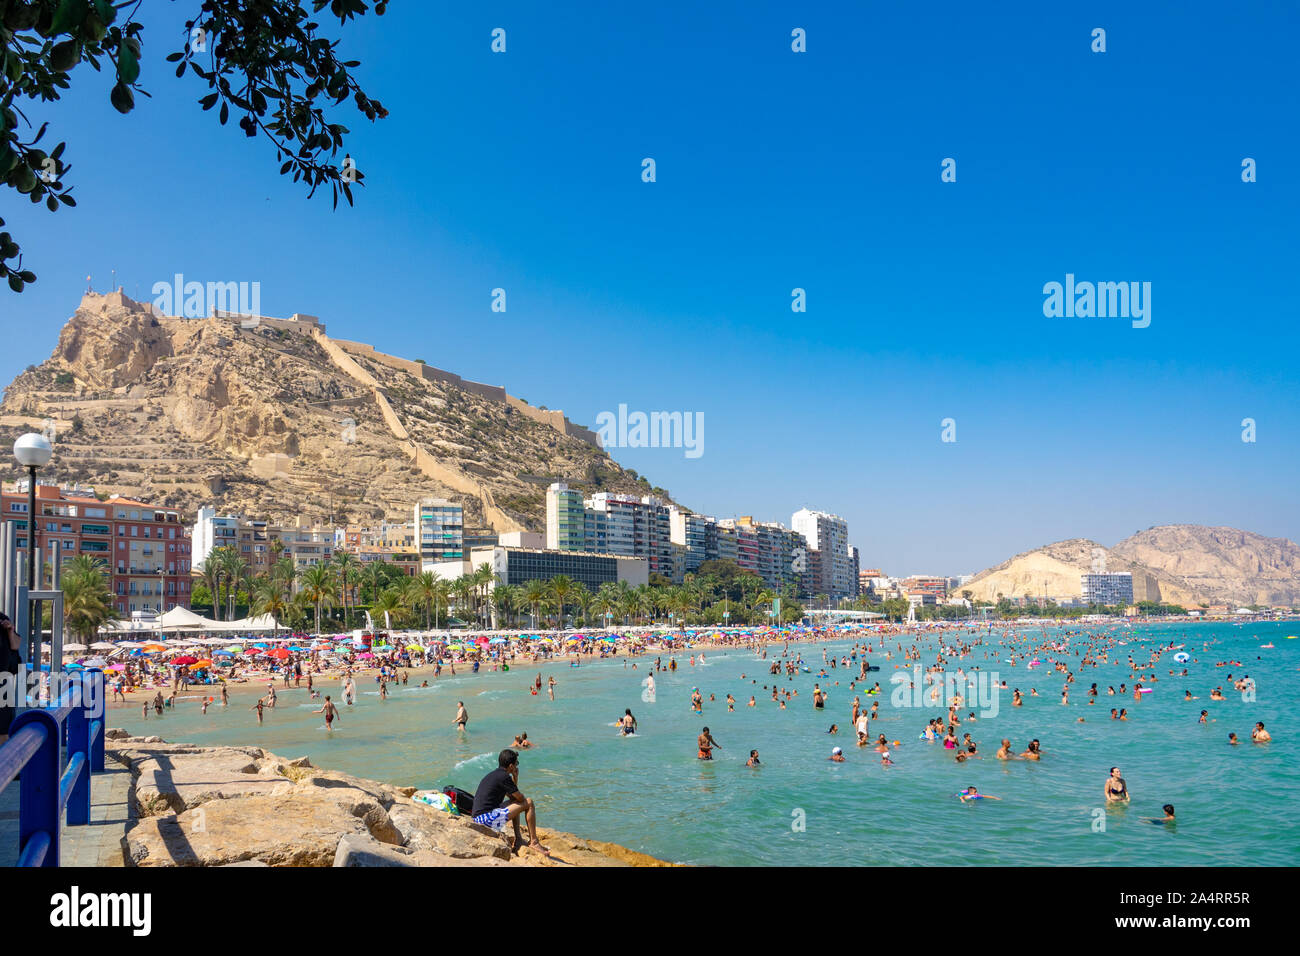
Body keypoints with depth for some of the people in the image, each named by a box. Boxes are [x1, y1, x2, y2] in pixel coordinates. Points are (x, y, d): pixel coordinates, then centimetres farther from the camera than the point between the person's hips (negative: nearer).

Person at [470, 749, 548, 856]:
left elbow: (513, 796, 27)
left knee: (515, 803, 29)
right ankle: (533, 841, 4)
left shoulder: (494, 775, 19)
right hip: (488, 818, -10)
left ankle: (518, 840, 22)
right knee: (529, 803, -3)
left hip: (478, 817, 10)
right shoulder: (504, 777, -11)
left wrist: (515, 778, 17)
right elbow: (521, 798, -3)